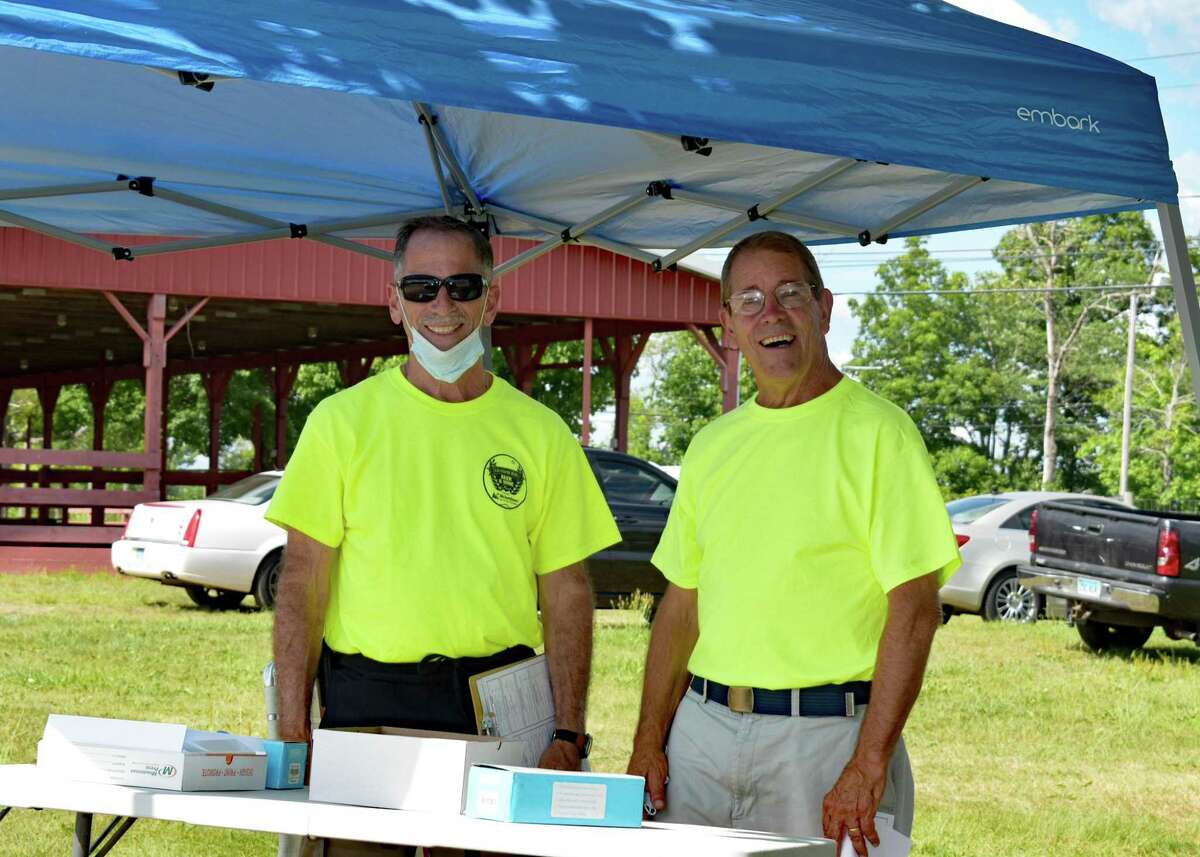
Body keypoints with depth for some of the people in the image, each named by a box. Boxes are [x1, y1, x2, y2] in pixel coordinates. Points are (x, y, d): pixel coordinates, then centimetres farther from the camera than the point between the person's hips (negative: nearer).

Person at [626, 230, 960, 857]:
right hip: (702, 729, 5)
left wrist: (868, 766, -18)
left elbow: (915, 609, -12)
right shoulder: (712, 445, 13)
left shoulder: (877, 433, -6)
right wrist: (649, 742, 6)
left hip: (826, 734, -5)